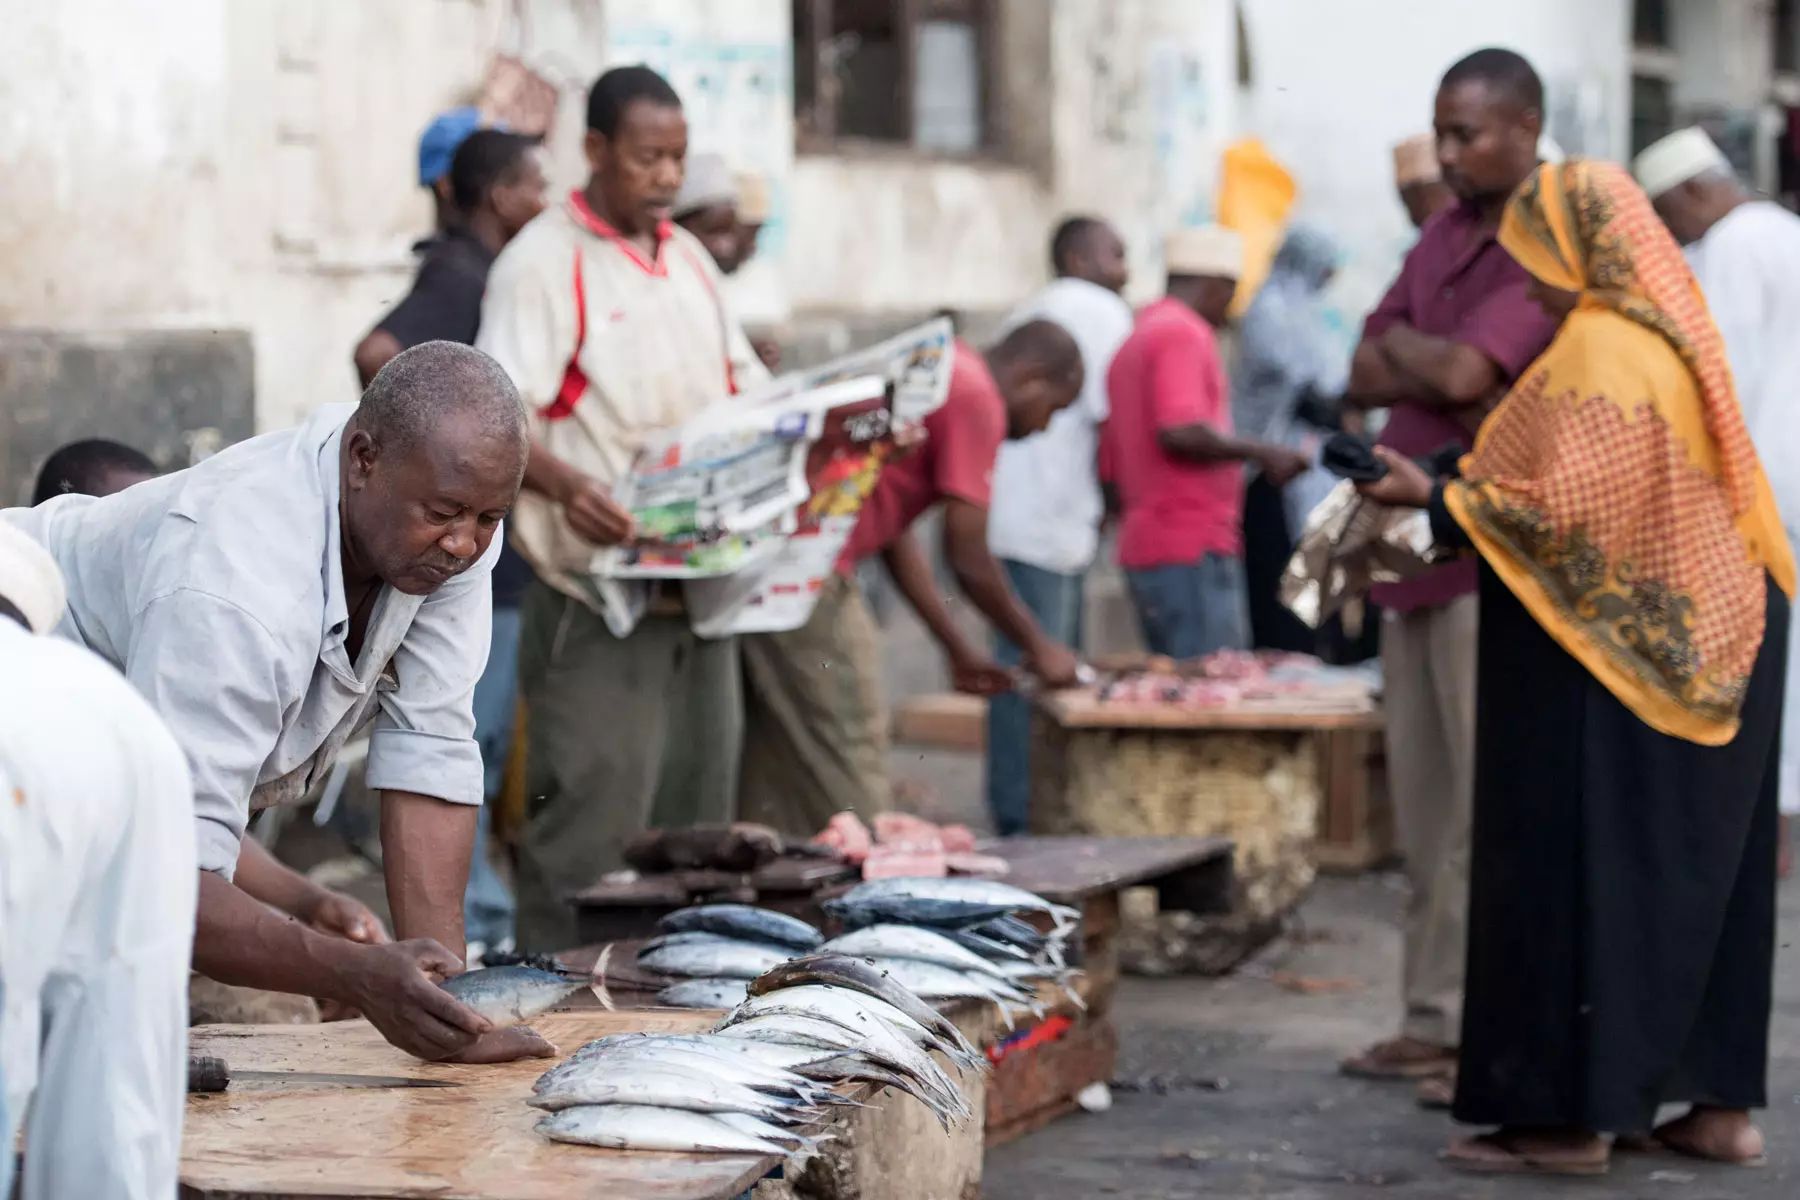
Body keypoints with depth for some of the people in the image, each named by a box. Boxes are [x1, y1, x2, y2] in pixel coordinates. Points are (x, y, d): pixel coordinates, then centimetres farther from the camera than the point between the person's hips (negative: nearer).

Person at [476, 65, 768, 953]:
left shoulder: (688, 259, 16)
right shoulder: (543, 262, -8)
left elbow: (747, 388, 22)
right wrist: (564, 485, -38)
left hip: (701, 585, 8)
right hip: (599, 597, -8)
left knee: (700, 818, 11)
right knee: (592, 823, -10)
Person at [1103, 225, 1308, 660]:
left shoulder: (1135, 339, 21)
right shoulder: (1183, 333, -9)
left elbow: (1111, 465, 23)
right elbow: (1181, 432, -23)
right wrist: (1261, 452, -13)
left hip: (1143, 544, 10)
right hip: (1194, 547, -10)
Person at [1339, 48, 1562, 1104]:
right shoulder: (1445, 236, 16)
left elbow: (1460, 368, -21)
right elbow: (1365, 378, 10)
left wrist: (1404, 347, 0)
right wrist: (1444, 381, -9)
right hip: (1417, 550, 9)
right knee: (1427, 807, 11)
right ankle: (1438, 1019, 17)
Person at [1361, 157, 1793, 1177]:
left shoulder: (1598, 351, -17)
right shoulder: (1677, 338, 11)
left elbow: (1559, 509, -23)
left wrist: (1438, 497, -11)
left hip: (1609, 655, -9)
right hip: (1709, 640, 9)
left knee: (1576, 872, -3)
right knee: (1703, 872, 12)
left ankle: (1571, 1114, 0)